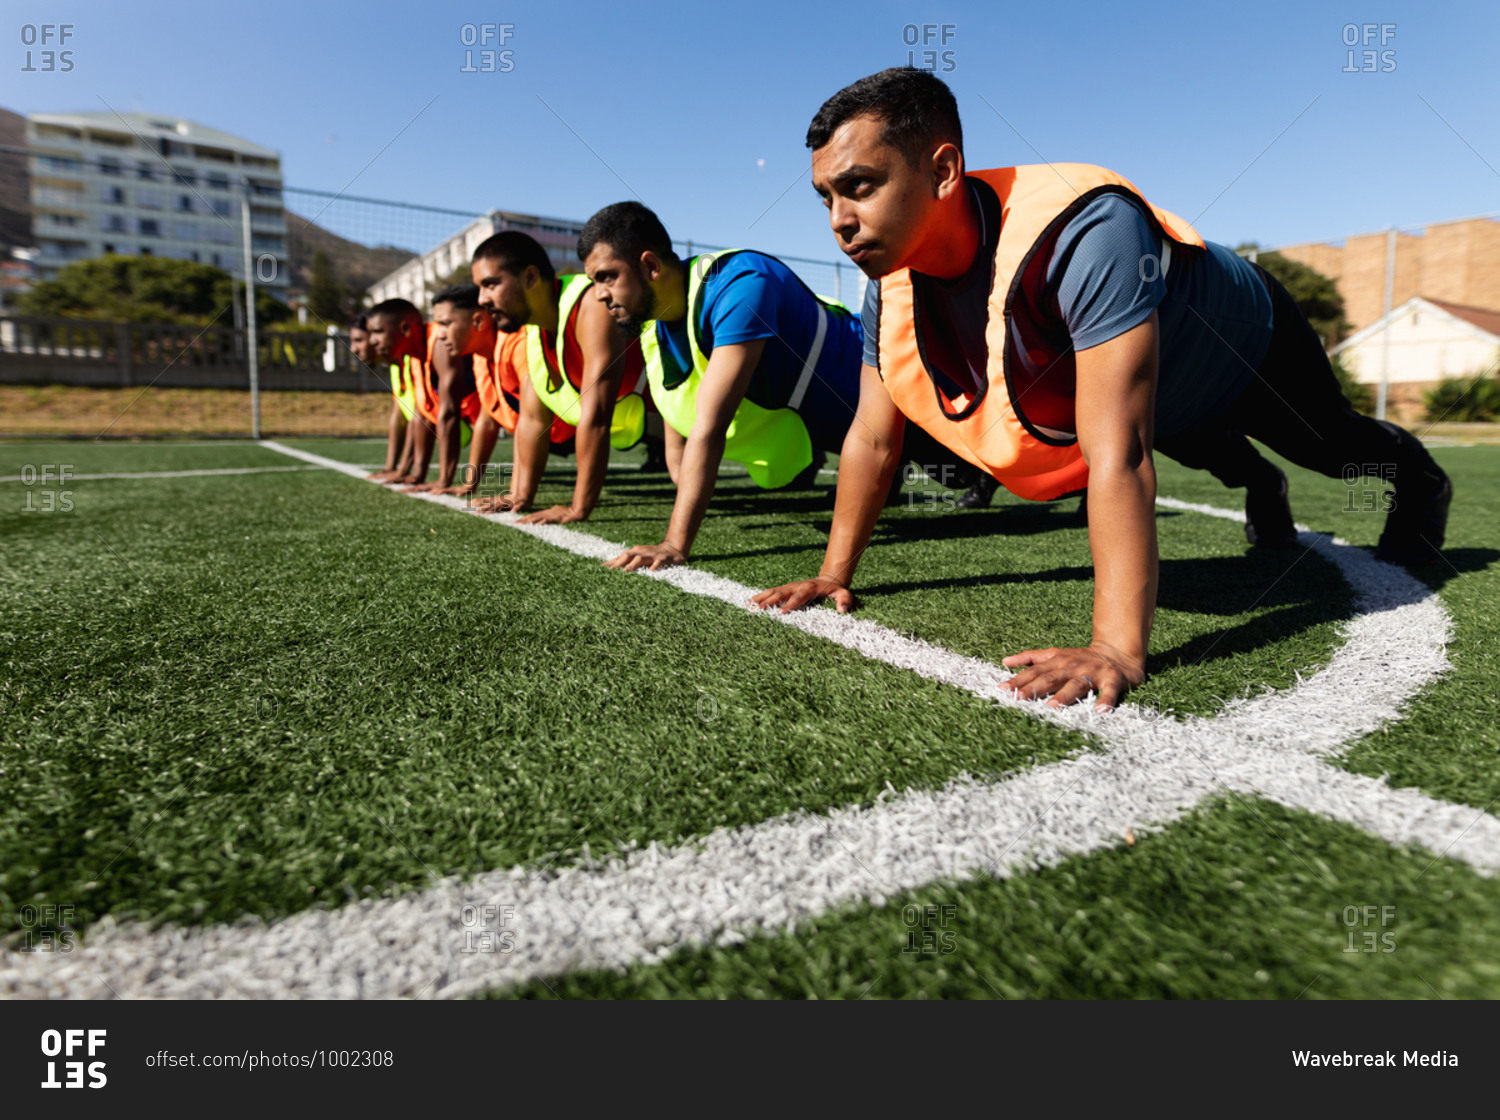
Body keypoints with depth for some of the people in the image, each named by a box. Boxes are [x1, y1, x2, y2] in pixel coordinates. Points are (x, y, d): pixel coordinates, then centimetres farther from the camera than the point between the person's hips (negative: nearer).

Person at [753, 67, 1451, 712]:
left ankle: (1415, 471, 60)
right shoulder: (889, 281, -27)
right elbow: (873, 439, -18)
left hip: (1246, 346, -4)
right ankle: (1257, 482, 69)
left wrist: (1117, 649, -56)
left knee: (1331, 446, 25)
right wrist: (835, 572, -18)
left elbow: (1118, 454, -53)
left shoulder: (1081, 231, -49)